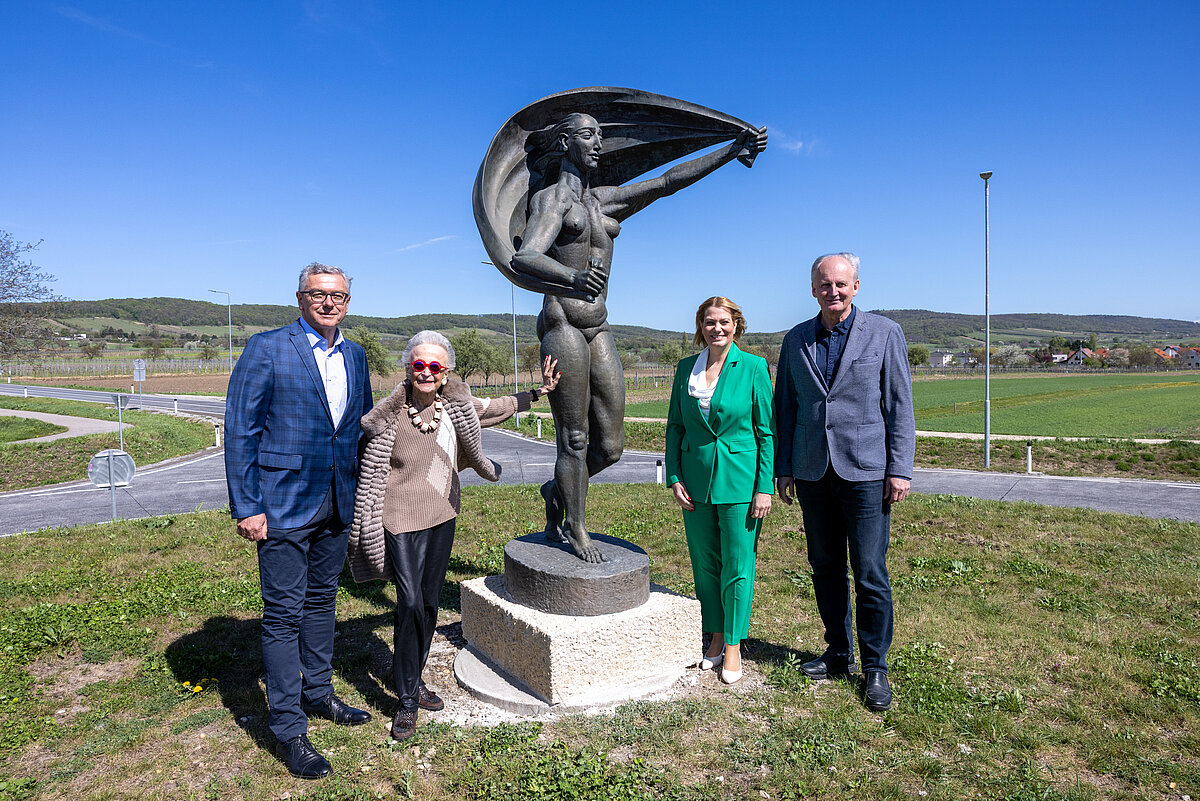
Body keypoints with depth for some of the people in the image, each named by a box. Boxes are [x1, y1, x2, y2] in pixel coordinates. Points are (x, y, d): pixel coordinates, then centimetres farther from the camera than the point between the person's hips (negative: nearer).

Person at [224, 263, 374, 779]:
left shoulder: (354, 357, 9)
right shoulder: (267, 348, -8)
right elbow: (239, 429, -9)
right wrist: (246, 507, -13)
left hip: (337, 504, 6)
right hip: (284, 503, -5)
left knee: (321, 600, 19)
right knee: (283, 613, 3)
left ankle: (317, 694, 36)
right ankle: (288, 730, 17)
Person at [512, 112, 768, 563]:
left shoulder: (604, 201, 19)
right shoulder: (550, 197, -2)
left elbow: (669, 181, 17)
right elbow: (524, 258, -19)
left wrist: (734, 149, 13)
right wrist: (571, 277, -40)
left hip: (599, 329, 7)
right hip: (562, 324, -7)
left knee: (610, 447, 6)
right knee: (575, 441, 0)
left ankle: (556, 492, 33)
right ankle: (577, 532, 20)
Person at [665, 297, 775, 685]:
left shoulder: (753, 367, -5)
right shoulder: (686, 368, 5)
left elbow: (766, 430, -5)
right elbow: (674, 426, 9)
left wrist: (764, 487, -9)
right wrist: (674, 477, 1)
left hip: (739, 481, -3)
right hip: (696, 481, 4)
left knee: (737, 566, 4)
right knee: (704, 563, 12)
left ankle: (733, 646, 22)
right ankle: (716, 638, 30)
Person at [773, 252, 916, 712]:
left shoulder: (884, 333, 1)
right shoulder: (796, 340, 10)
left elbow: (900, 406, 0)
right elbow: (785, 408, 12)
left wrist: (900, 469, -5)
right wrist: (783, 469, 8)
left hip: (866, 471, -3)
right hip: (812, 473, 3)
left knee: (870, 573, 0)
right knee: (825, 568, 11)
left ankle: (875, 667, 16)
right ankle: (838, 654, 27)